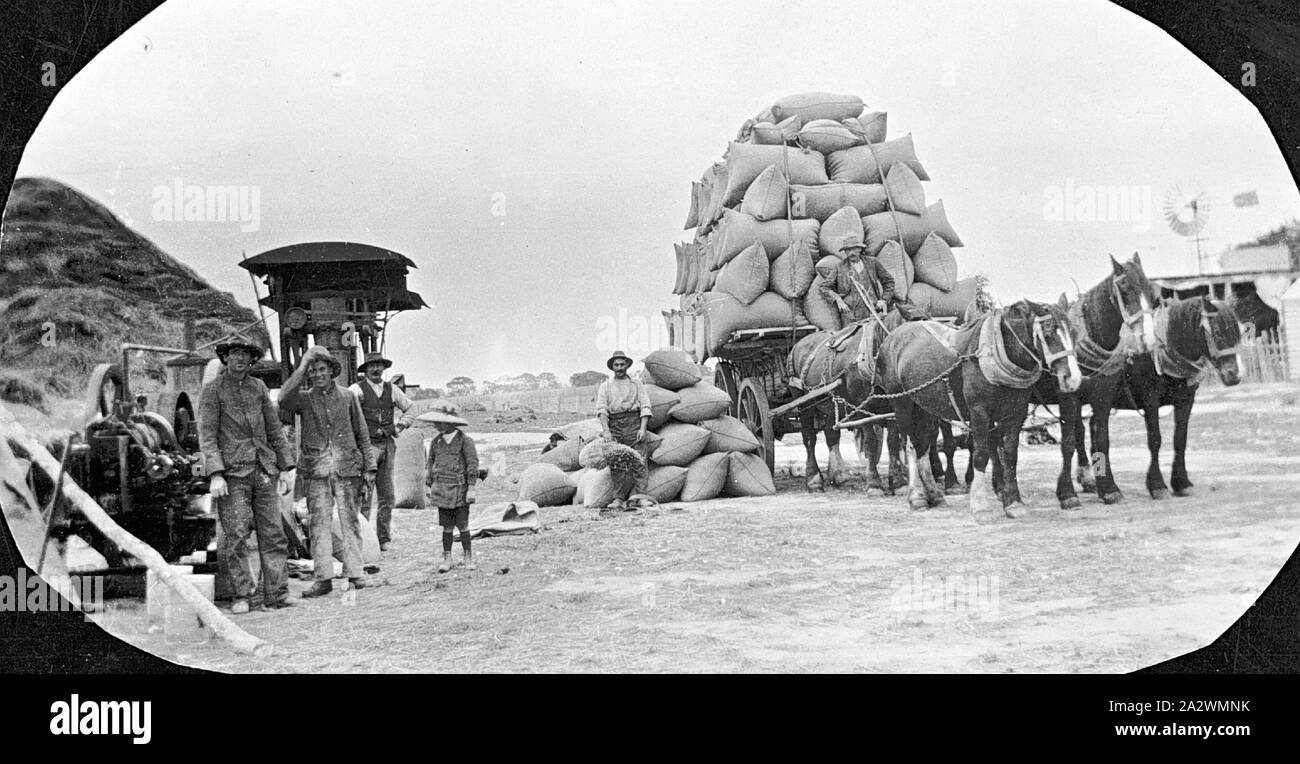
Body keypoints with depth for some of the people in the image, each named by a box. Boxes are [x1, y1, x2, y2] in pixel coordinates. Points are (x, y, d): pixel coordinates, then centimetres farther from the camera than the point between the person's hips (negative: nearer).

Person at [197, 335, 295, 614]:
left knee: (273, 534, 0)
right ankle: (241, 596, 4)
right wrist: (215, 474, -16)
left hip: (263, 471, 4)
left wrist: (285, 466, 12)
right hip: (232, 472, -4)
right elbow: (207, 436, -6)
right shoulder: (212, 390, 1)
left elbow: (274, 428, 18)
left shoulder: (258, 387, 14)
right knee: (236, 535, -6)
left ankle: (275, 596, 1)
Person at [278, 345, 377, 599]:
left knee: (349, 521, 1)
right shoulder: (304, 399, 7)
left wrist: (369, 466, 7)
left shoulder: (348, 398, 9)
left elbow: (362, 434, 12)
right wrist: (301, 367, -13)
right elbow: (284, 400, -16)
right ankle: (323, 578, -1)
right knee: (319, 523, -2)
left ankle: (354, 574, 6)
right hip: (317, 470, 0)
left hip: (347, 468, 0)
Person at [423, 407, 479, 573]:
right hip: (441, 490, 4)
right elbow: (431, 465, 17)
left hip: (460, 490, -4)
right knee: (446, 527, 6)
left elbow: (473, 465, -7)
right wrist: (430, 487, 15)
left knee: (463, 525, 1)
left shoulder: (464, 441, -6)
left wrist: (471, 489, -10)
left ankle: (468, 558, 11)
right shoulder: (436, 442, 8)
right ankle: (447, 559, 12)